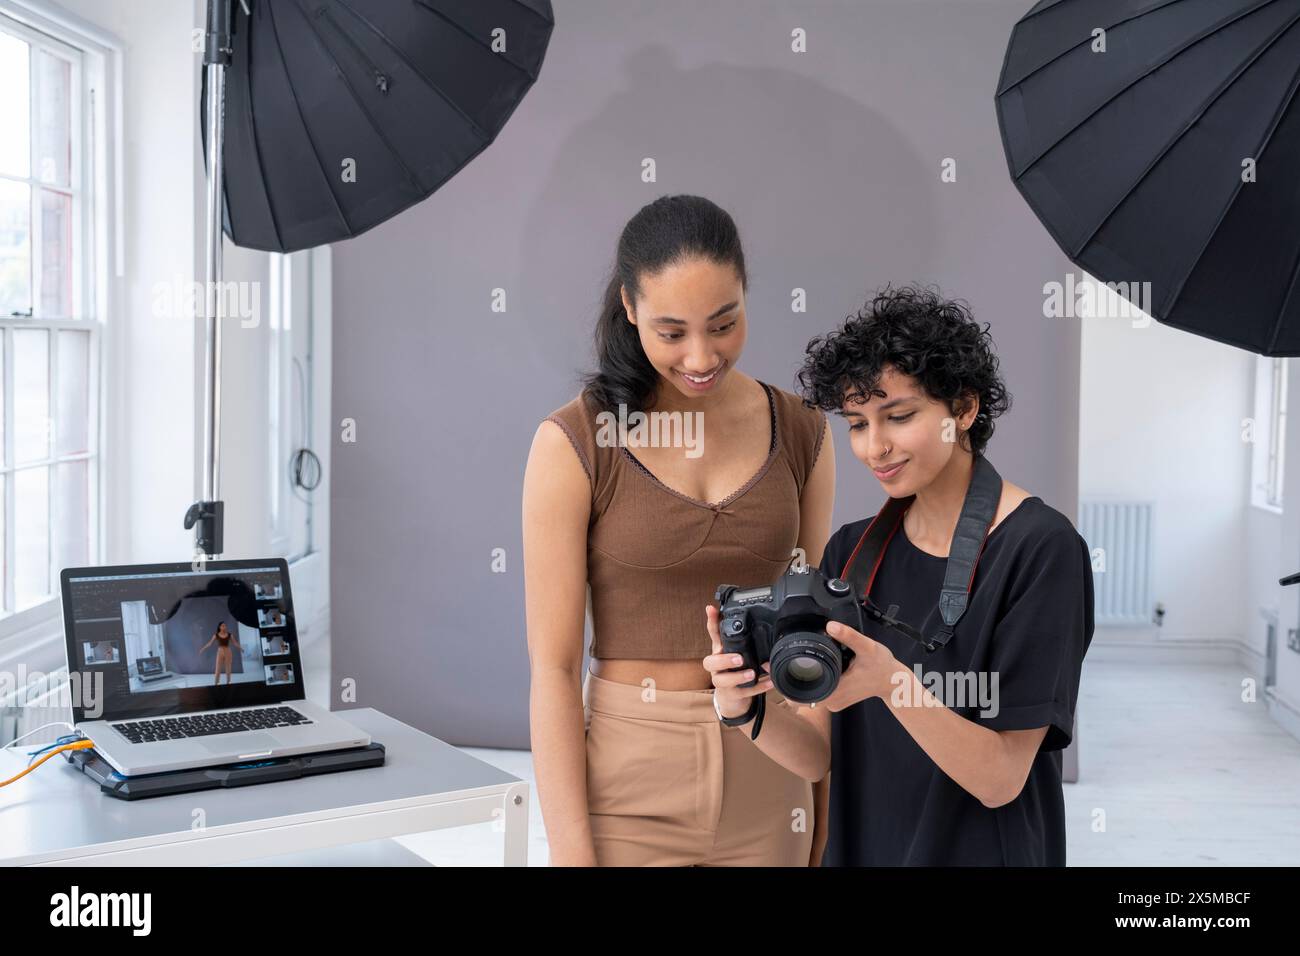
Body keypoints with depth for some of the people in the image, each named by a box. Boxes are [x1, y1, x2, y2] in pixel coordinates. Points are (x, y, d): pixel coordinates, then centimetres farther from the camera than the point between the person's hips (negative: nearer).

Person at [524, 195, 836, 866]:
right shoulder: (574, 443, -10)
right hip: (625, 786, -3)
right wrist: (570, 849, -13)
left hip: (765, 782, 3)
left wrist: (830, 803, 8)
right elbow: (552, 665, -10)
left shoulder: (800, 433, 0)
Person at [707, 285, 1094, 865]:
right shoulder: (853, 551, -2)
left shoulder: (1040, 548, -16)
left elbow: (1001, 779, -19)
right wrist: (743, 705, -24)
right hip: (860, 845, 5)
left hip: (982, 850, -4)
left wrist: (890, 682, -33)